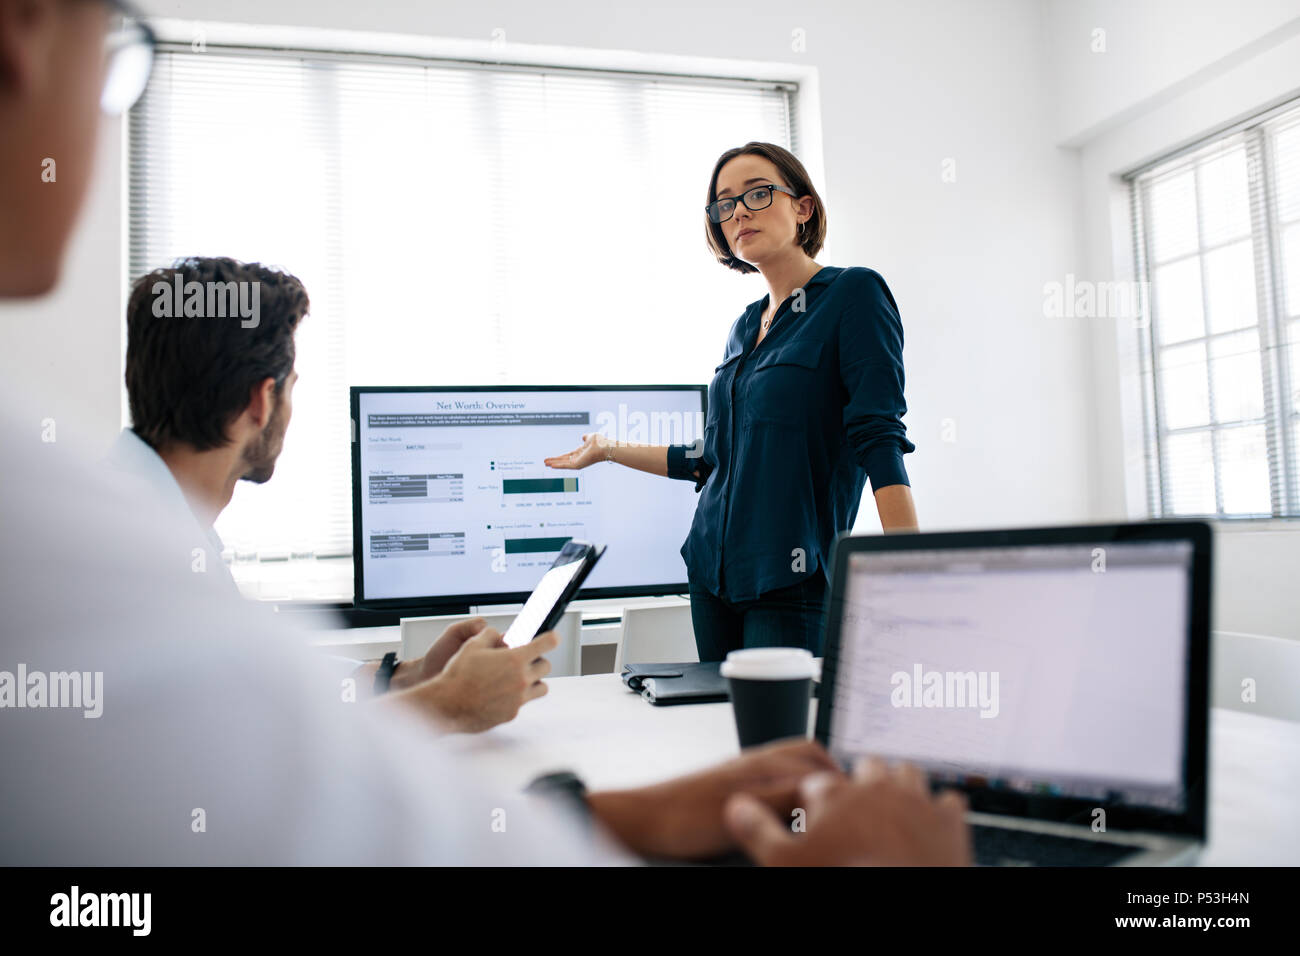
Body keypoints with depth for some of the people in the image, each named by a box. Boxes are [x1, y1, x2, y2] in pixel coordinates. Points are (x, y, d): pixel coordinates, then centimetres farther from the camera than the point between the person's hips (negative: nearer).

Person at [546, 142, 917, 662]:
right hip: (712, 570, 7)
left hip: (792, 581, -6)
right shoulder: (745, 326, 14)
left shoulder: (854, 293, -6)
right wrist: (611, 449, 26)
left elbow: (880, 441, -16)